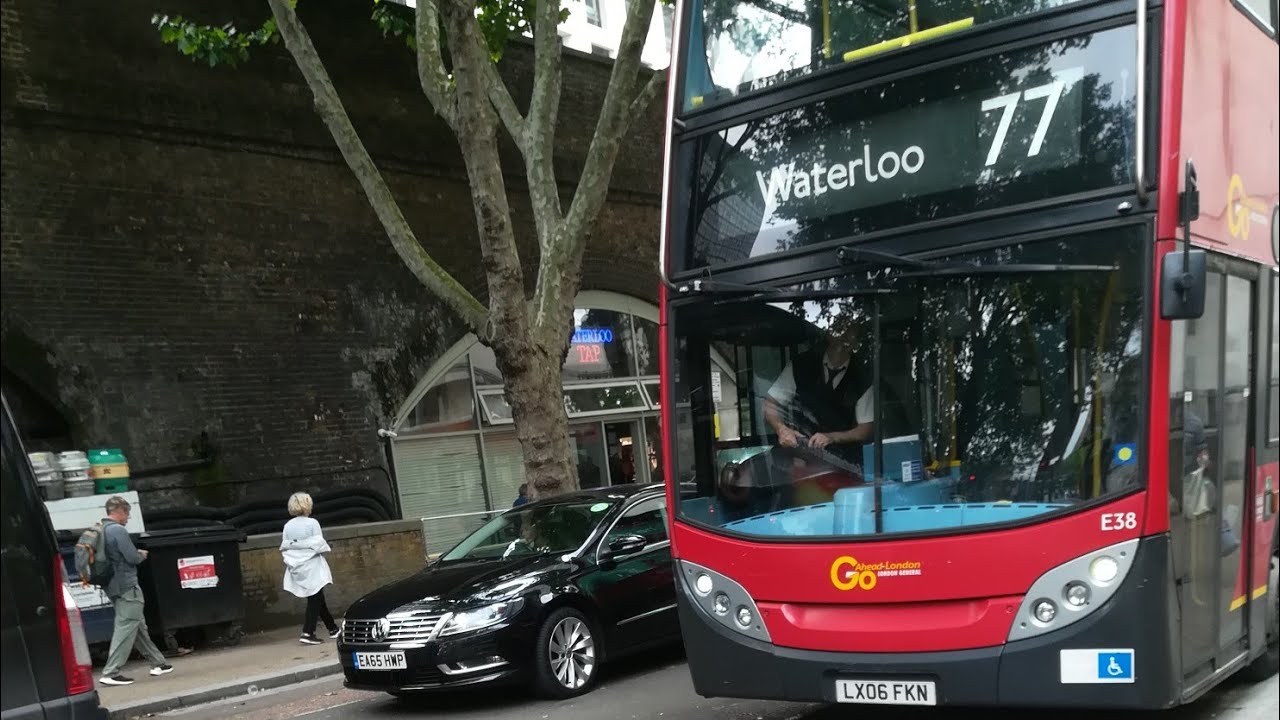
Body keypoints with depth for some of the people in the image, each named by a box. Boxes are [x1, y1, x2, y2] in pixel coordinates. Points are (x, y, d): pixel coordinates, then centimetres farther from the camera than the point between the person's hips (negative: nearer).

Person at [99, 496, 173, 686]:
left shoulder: (101, 530, 12)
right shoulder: (118, 530, -16)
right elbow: (132, 558, -18)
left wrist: (137, 554, 12)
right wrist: (142, 555, 2)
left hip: (114, 586, 10)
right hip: (126, 586, -10)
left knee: (139, 626, 16)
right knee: (125, 628, -7)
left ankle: (158, 663, 25)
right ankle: (110, 673, -8)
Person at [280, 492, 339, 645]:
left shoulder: (288, 526, 4)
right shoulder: (312, 523, -11)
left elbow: (283, 548, 4)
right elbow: (319, 545, -13)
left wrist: (291, 561, 10)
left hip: (297, 569, 6)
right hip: (312, 567, -6)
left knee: (317, 599, 16)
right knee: (315, 600, -1)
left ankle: (333, 629, 27)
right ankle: (307, 633, -11)